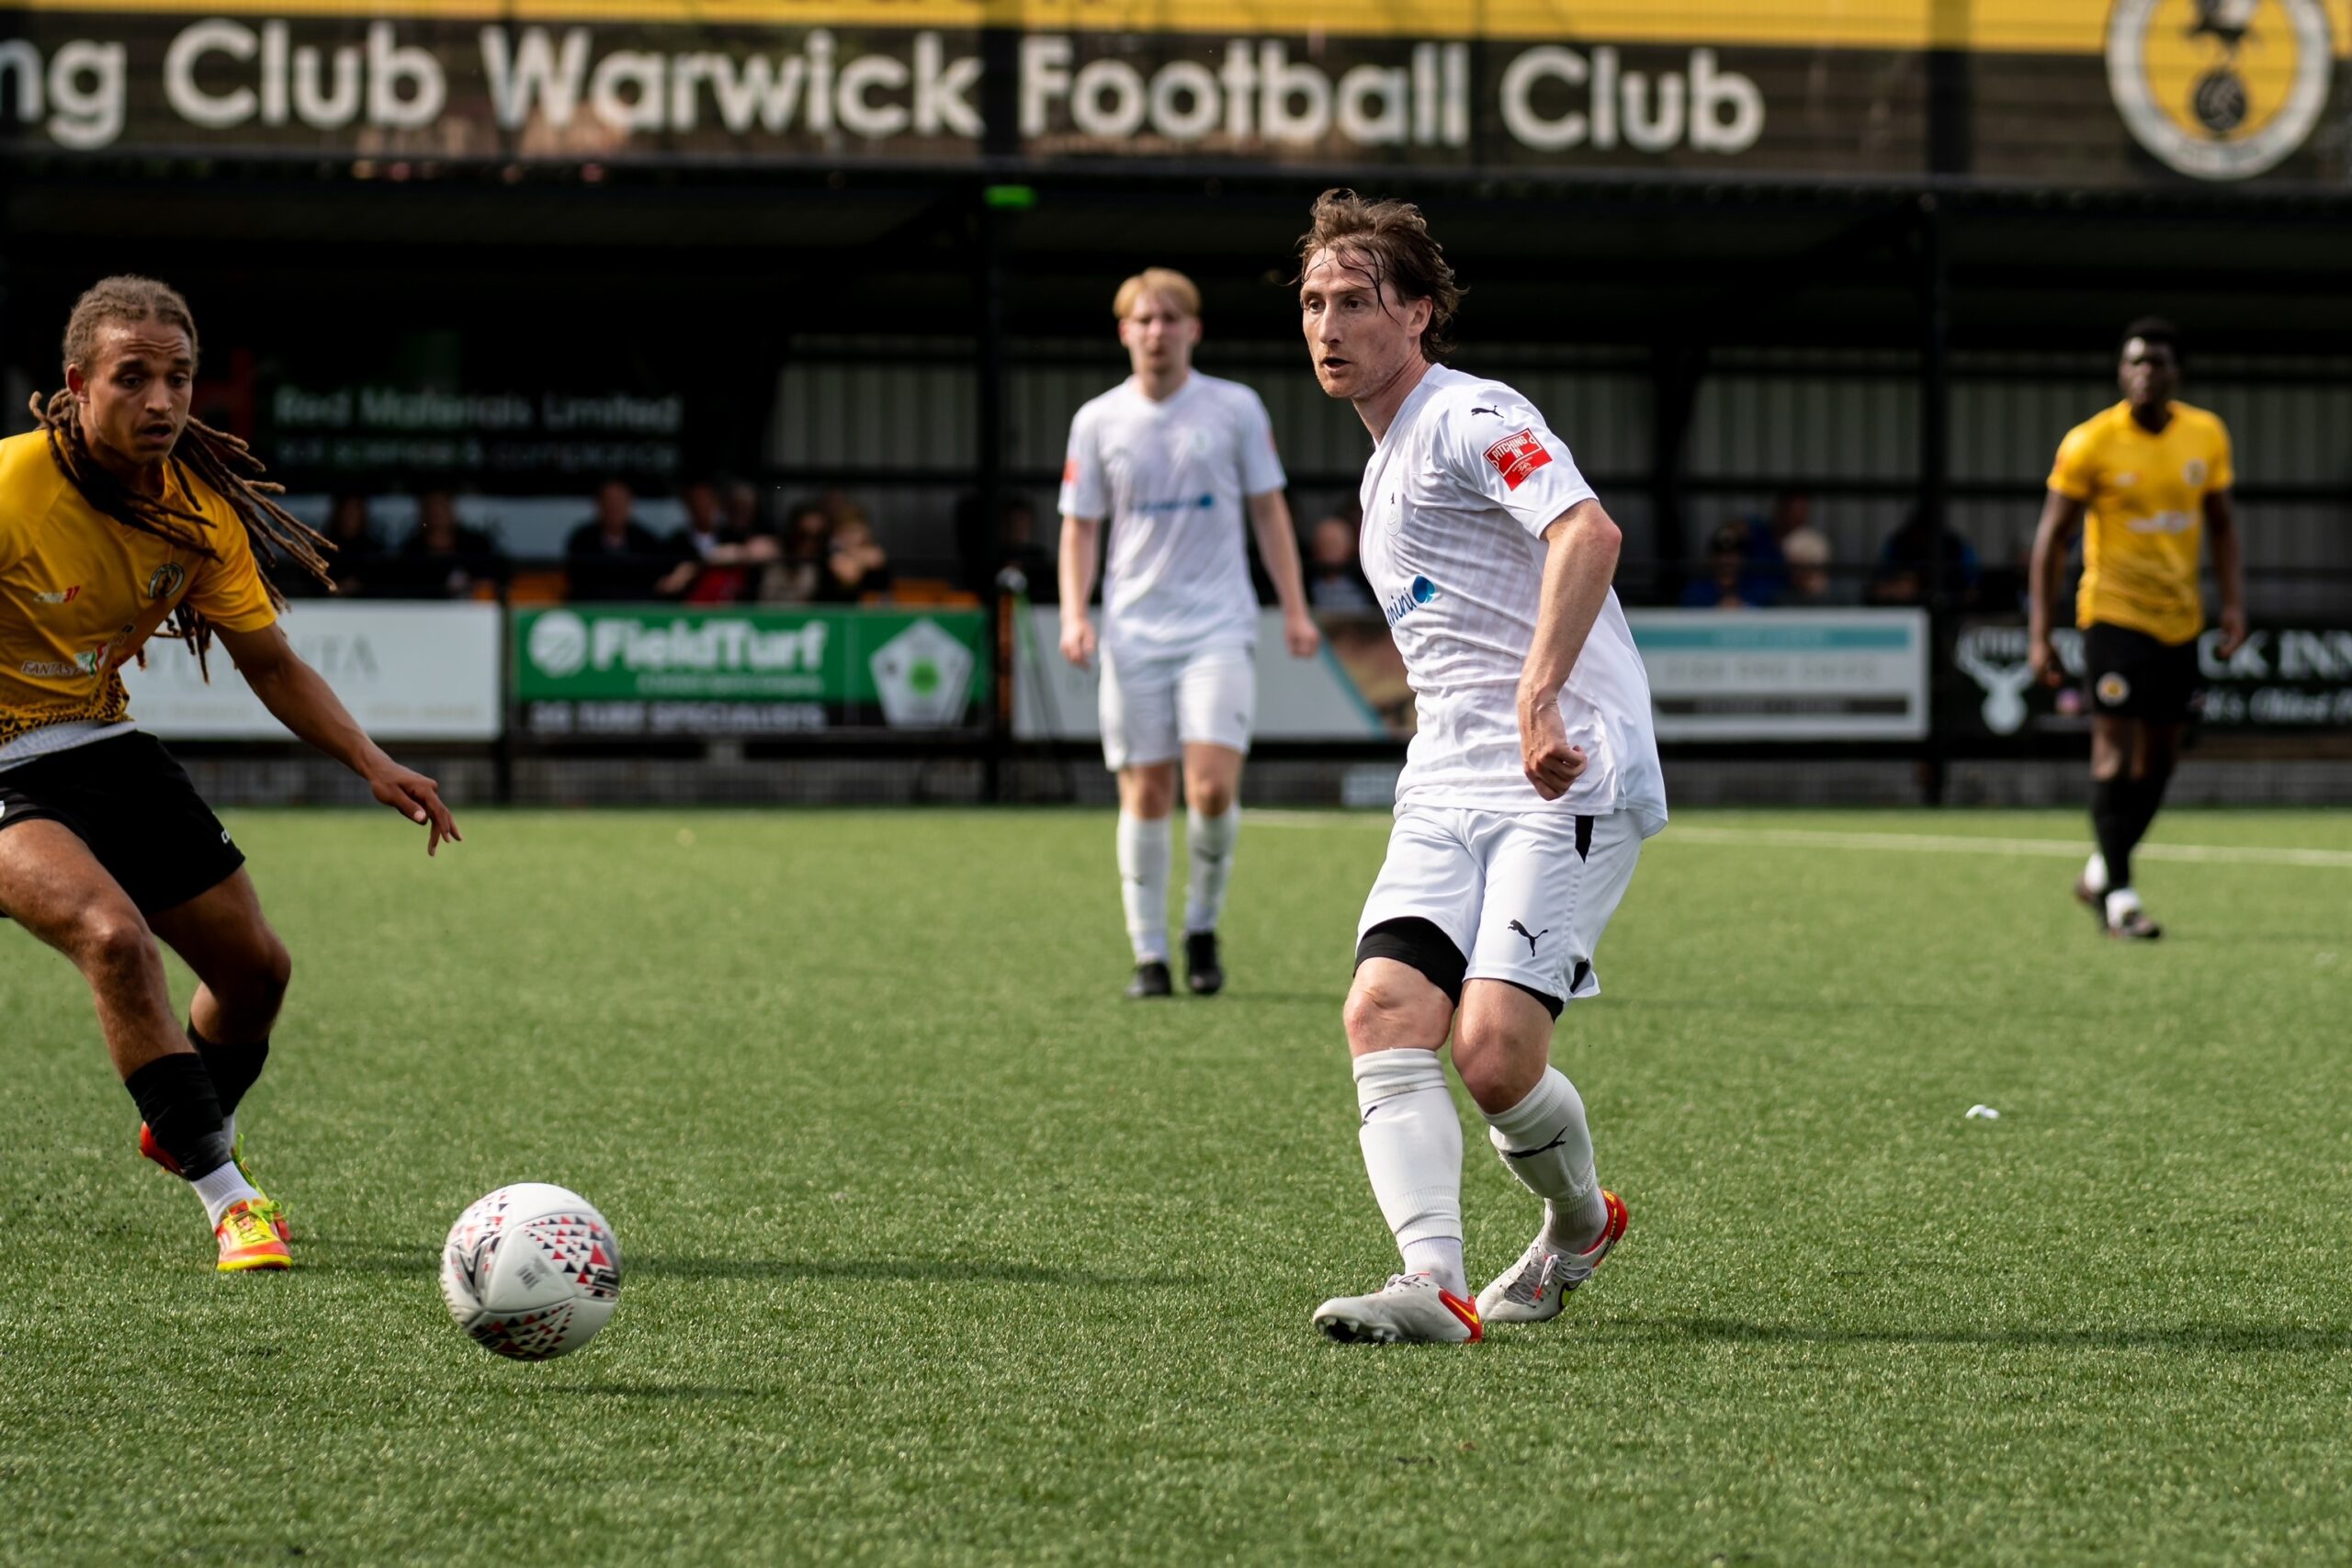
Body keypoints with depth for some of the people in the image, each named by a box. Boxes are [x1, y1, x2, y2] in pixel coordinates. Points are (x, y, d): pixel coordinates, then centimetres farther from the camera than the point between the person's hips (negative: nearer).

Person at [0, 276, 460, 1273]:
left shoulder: (200, 507, -5)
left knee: (255, 967, 11)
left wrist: (371, 764, -8)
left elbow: (270, 664, 6)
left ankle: (182, 1134, 44)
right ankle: (225, 1198, -23)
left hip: (103, 742, 7)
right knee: (115, 932, -32)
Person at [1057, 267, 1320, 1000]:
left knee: (1213, 786, -14)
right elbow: (1080, 525, 9)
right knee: (1145, 794, 0)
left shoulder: (1236, 408, 3)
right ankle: (1149, 954, 9)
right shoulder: (1097, 421, 5)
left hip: (1218, 628, -1)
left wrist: (1295, 610, 2)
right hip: (1134, 633, 1)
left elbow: (1268, 509, 7)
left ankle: (1203, 927, 8)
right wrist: (1074, 614, -5)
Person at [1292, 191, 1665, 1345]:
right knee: (1385, 1013, -15)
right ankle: (1433, 1283, -24)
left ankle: (1579, 1222, 12)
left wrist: (1537, 701, -32)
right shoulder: (1385, 466, 24)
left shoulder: (1472, 419, -6)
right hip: (1447, 790, 9)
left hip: (1568, 781, -9)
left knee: (1494, 1052, -18)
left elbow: (1589, 534, -24)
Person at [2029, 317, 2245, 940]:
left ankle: (2101, 873, 26)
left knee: (2159, 759, 9)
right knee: (2115, 748, -11)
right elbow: (2052, 537, -6)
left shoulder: (2207, 435, 3)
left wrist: (2234, 603, 2)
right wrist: (2039, 632, -9)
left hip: (2180, 620, 5)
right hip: (2114, 613, -5)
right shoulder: (2089, 443, -9)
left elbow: (2221, 524, 13)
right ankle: (2118, 896, -8)